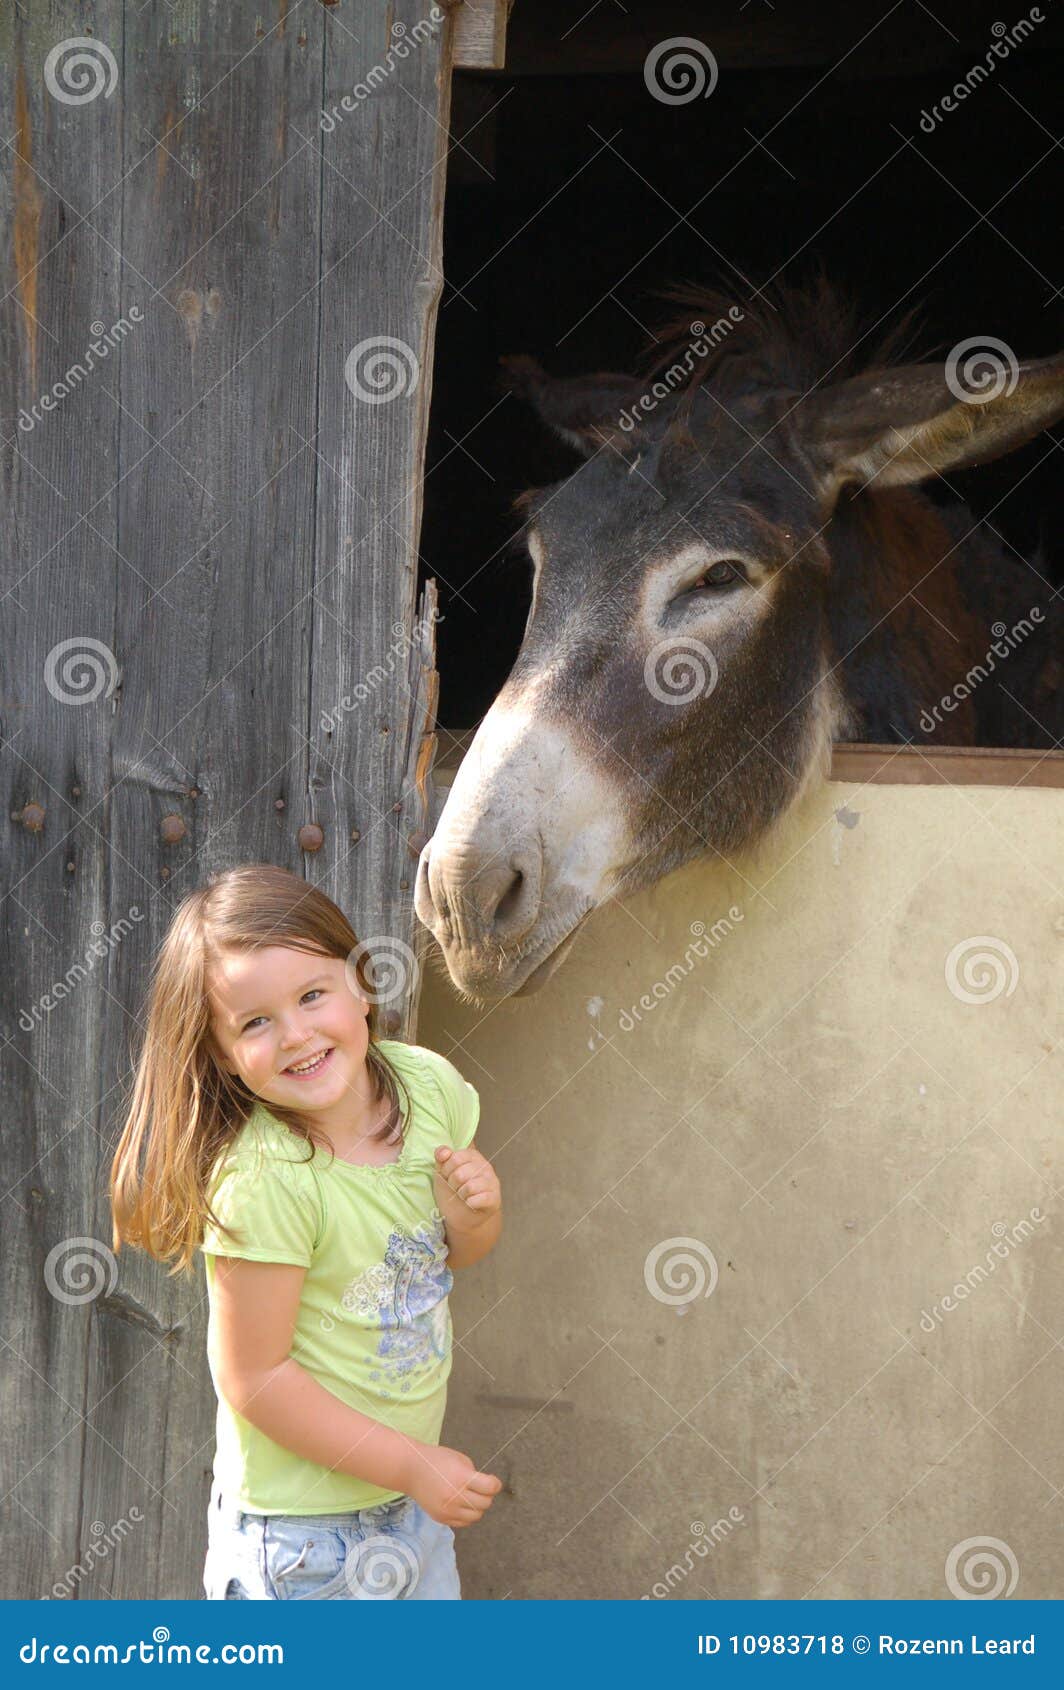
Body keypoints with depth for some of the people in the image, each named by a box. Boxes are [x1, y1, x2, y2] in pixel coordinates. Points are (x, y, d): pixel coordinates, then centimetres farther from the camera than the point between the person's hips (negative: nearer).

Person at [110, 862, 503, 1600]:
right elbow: (255, 1379, -23)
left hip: (413, 1495, 7)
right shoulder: (264, 1181, -28)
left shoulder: (427, 1083, -9)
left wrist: (474, 1214, -14)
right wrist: (413, 1464, -20)